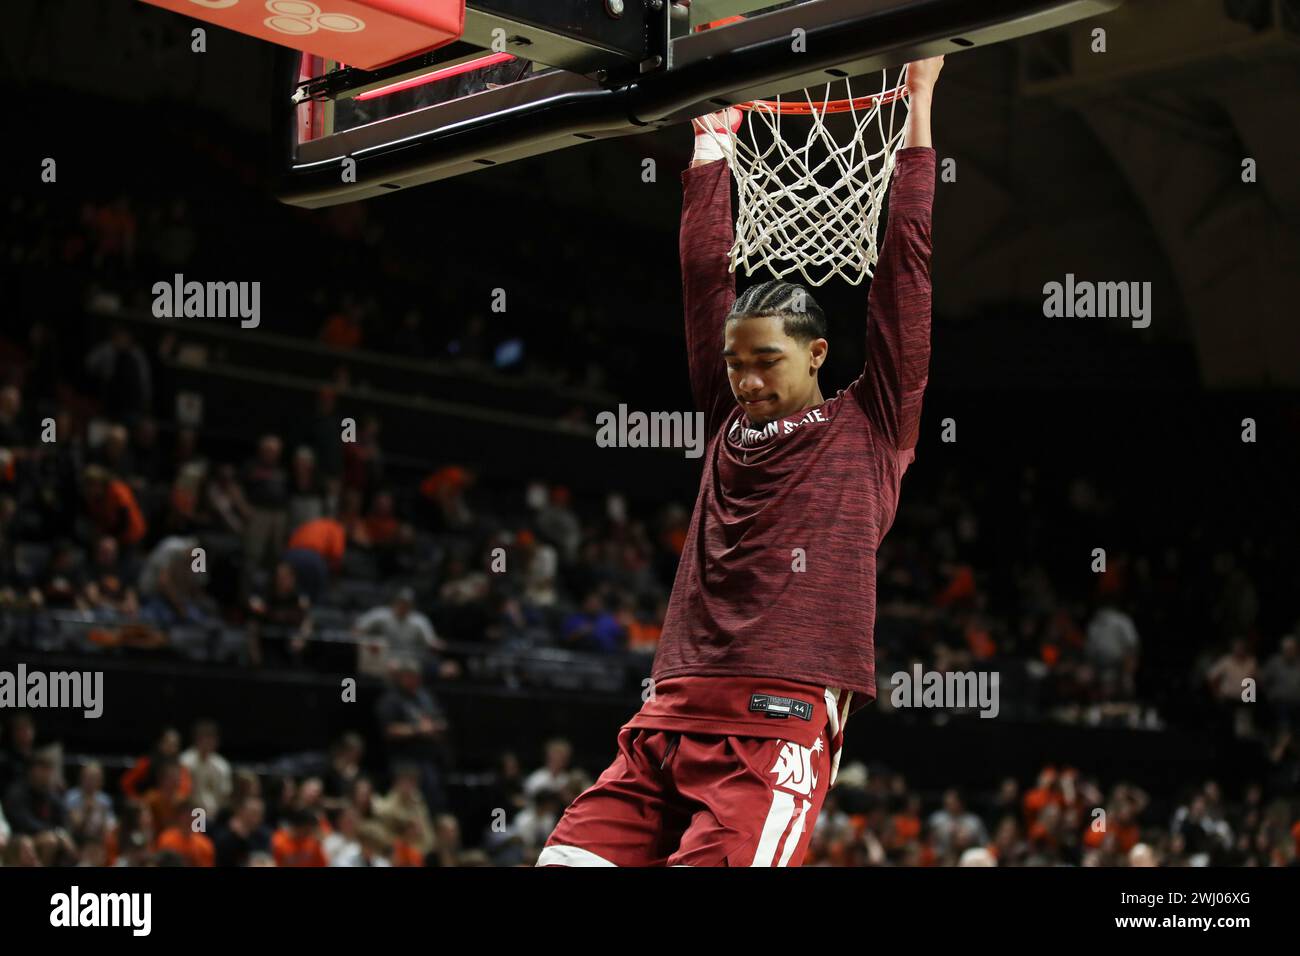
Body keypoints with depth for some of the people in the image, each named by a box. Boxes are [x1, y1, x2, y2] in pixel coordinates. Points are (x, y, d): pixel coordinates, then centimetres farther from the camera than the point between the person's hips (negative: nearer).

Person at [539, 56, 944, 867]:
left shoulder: (870, 428, 9)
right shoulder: (730, 424, 21)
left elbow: (906, 262, 8)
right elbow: (705, 271, 25)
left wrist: (919, 108, 11)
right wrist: (712, 140, 28)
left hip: (783, 720, -5)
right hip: (671, 715, 5)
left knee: (714, 860, -24)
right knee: (565, 859, -13)